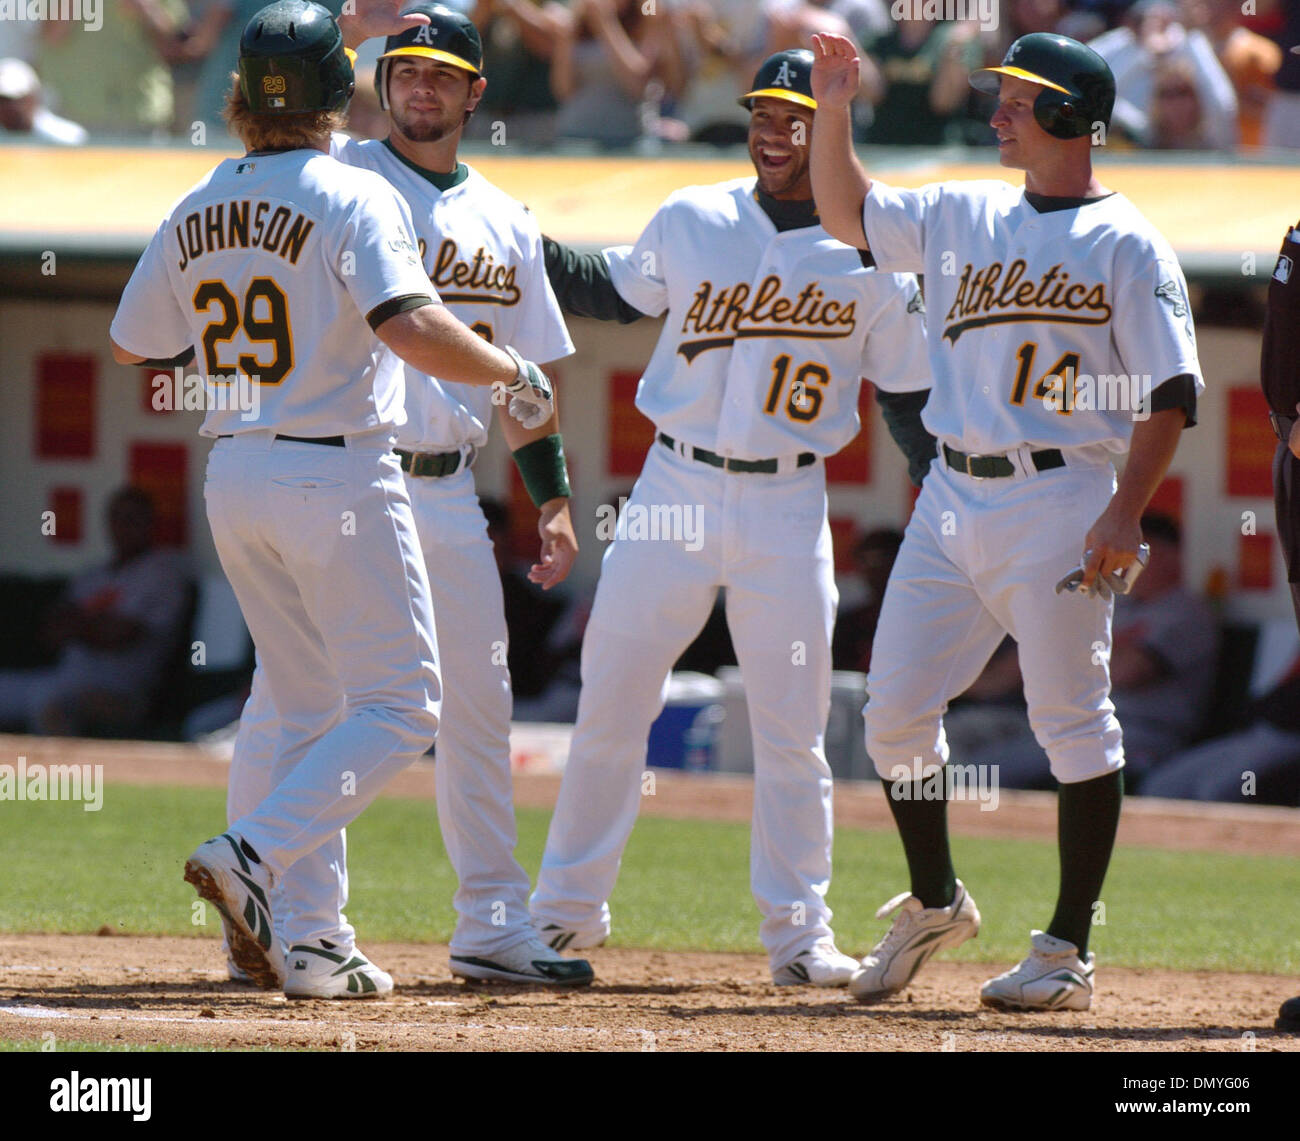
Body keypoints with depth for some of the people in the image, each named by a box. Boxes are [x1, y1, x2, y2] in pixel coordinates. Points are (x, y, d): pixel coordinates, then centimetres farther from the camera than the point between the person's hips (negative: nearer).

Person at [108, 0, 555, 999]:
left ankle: (288, 936, 9)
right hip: (338, 476, -7)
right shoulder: (355, 200, -13)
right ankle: (251, 858, -19)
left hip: (234, 478, 7)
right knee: (400, 706, -2)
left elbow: (130, 345, 18)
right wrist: (515, 373, -13)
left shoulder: (196, 214, 7)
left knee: (311, 715, 16)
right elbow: (411, 327, -27)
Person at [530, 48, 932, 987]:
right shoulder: (690, 223, 3)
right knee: (609, 707, 3)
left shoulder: (875, 262, -2)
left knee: (792, 732, 1)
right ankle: (568, 910, 14)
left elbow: (911, 398, 4)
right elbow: (618, 292, 20)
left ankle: (798, 933, 11)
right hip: (674, 489, 1)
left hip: (788, 509, -1)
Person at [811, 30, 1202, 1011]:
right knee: (894, 709, 4)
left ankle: (1068, 950, 2)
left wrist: (1125, 513, -18)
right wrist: (834, 110, 8)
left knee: (1073, 724, -4)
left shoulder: (1127, 246, -4)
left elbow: (1170, 392, -8)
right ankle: (935, 903, 23)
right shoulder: (964, 217, 14)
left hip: (1058, 504, -6)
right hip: (951, 504, 6)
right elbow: (847, 212, 23)